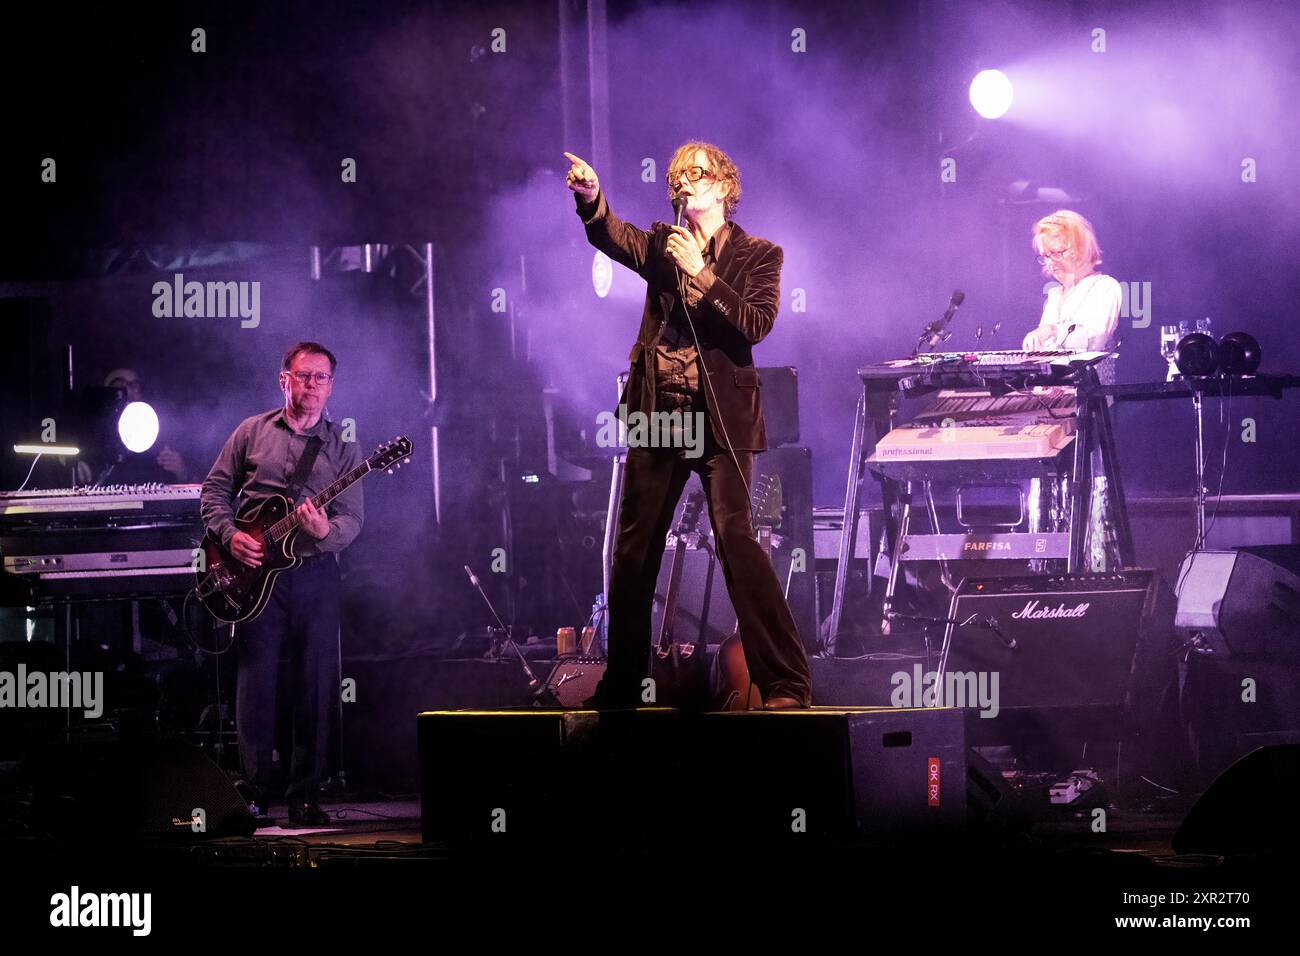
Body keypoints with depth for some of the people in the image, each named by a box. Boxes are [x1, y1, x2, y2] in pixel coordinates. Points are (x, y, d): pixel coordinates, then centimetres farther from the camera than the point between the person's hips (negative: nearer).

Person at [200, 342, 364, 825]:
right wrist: (230, 535, -6)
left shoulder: (342, 447, 8)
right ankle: (253, 793, 5)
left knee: (316, 686, -1)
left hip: (315, 572, 1)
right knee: (256, 685, -2)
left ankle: (304, 795, 7)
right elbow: (214, 489, 11)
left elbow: (353, 518, 0)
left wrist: (326, 531, -21)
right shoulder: (252, 432, 9)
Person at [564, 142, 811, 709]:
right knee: (633, 550, 7)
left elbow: (756, 323, -12)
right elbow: (614, 237, -9)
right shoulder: (663, 245, 12)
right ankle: (620, 688, 18)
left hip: (720, 415, -4)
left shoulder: (758, 256, 4)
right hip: (658, 412, 4)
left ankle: (786, 683, -14)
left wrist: (701, 272, -18)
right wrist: (591, 198, -29)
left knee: (736, 540, -16)